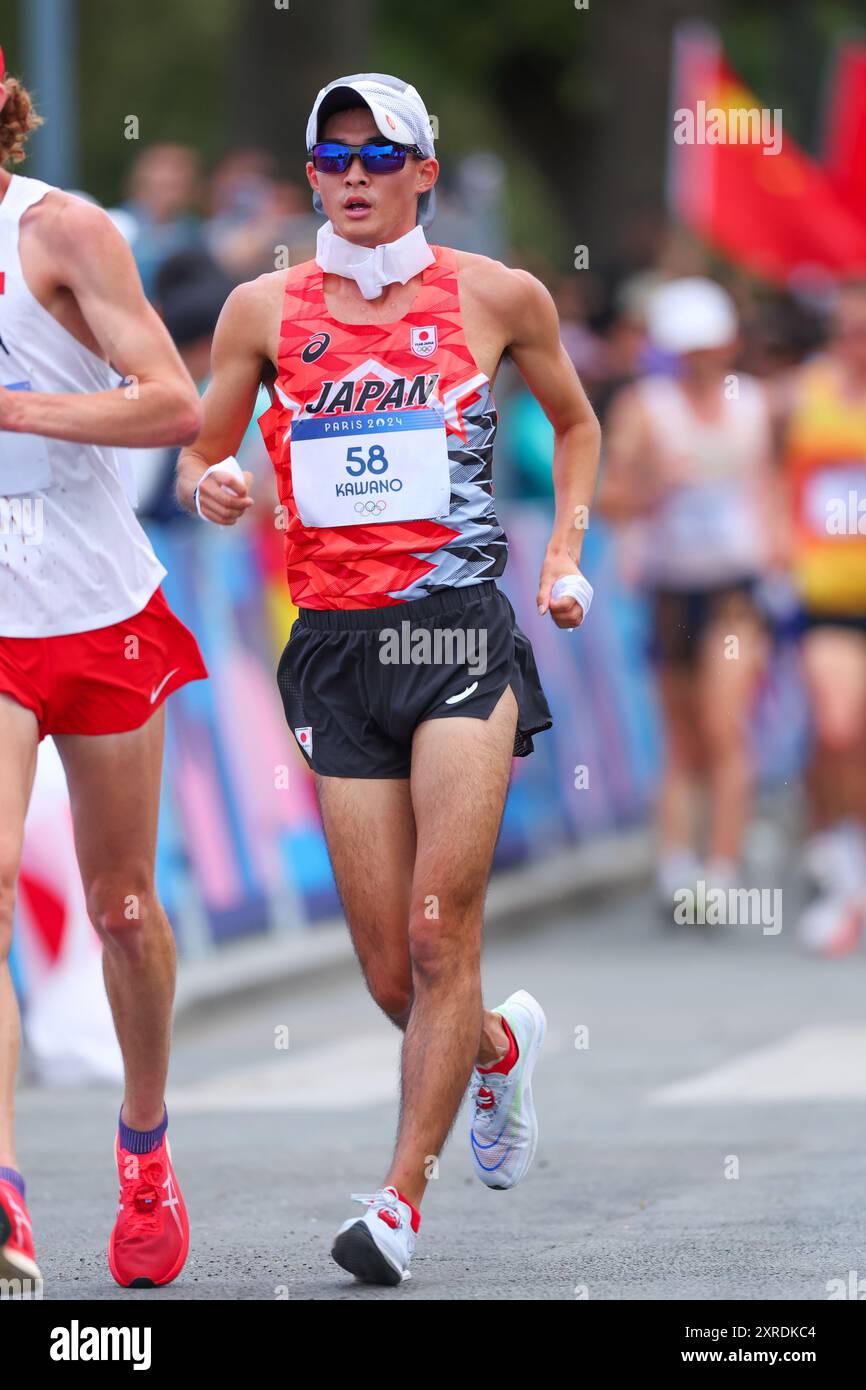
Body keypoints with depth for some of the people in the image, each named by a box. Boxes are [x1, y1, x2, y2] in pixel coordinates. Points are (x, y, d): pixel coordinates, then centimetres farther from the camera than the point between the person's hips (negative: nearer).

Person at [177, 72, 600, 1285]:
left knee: (439, 934, -13)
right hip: (336, 643, 2)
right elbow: (198, 455, 14)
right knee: (388, 971, 2)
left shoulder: (497, 298, 4)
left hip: (462, 635, -2)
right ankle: (500, 1045, 36)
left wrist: (563, 558, 8)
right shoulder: (266, 309, 6)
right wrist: (210, 487, -10)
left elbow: (576, 423, 20)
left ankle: (402, 1196, -7)